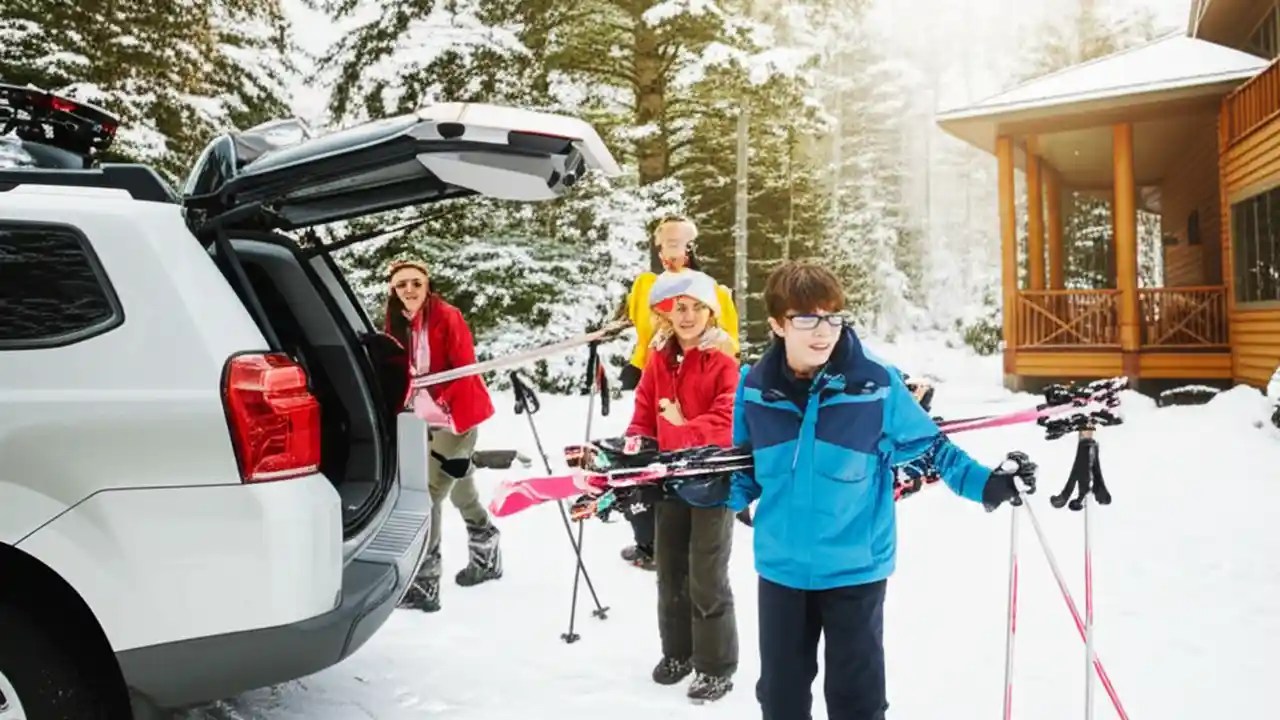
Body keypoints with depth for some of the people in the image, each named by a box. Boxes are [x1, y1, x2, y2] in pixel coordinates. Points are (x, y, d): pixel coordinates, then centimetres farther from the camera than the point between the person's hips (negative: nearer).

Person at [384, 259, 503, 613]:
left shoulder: (448, 318, -14)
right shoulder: (399, 326, 6)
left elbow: (465, 370, -16)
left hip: (457, 418, -7)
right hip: (428, 420, 7)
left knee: (427, 494, -12)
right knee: (461, 490, 20)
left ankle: (424, 584, -5)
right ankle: (487, 557, 39)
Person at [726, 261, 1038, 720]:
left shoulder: (876, 384, -13)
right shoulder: (754, 387, -4)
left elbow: (928, 447, -1)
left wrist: (986, 484, -12)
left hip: (855, 569, -2)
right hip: (781, 568, 3)